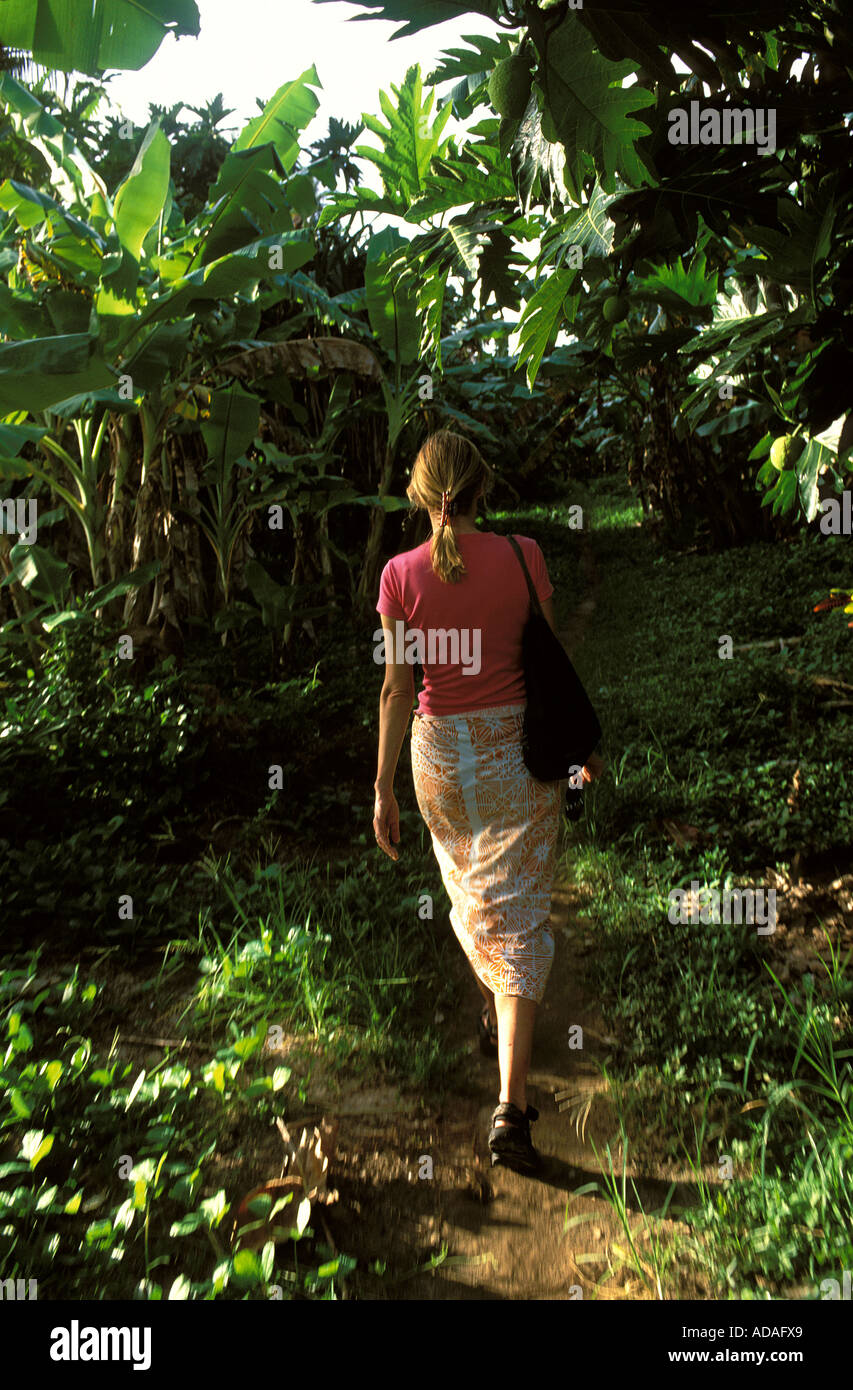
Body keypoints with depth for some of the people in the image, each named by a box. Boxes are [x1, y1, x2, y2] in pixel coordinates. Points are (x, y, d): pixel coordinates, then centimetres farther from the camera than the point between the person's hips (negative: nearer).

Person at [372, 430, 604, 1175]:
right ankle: (511, 1106, 2)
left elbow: (396, 688, -7)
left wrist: (383, 788, 1)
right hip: (516, 745, -1)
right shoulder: (524, 557, -8)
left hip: (440, 750, 1)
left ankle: (494, 1011, 50)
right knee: (517, 915, 5)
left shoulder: (402, 575, -8)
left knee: (470, 892, 26)